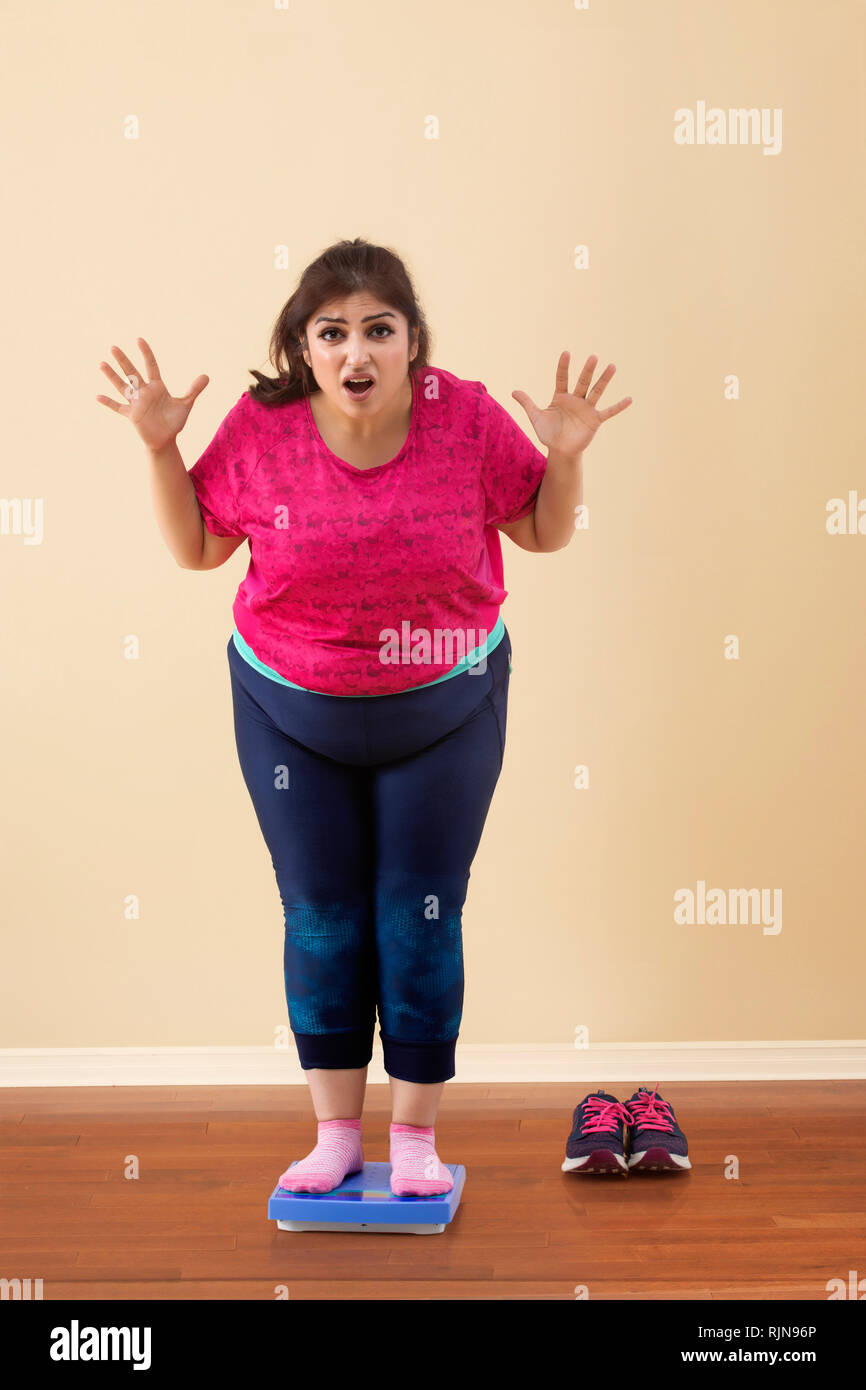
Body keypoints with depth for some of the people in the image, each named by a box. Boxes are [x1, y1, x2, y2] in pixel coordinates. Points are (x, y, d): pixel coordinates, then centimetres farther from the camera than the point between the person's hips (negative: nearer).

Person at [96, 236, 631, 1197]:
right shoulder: (260, 429, -12)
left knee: (422, 917, 5)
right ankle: (337, 1134, 25)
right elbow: (196, 548, 1)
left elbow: (544, 533, 0)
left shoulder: (468, 418, -13)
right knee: (320, 916, 8)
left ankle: (415, 1136, 23)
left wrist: (564, 456, -18)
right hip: (291, 712, 1)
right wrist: (160, 447, -12)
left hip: (443, 711, 0)